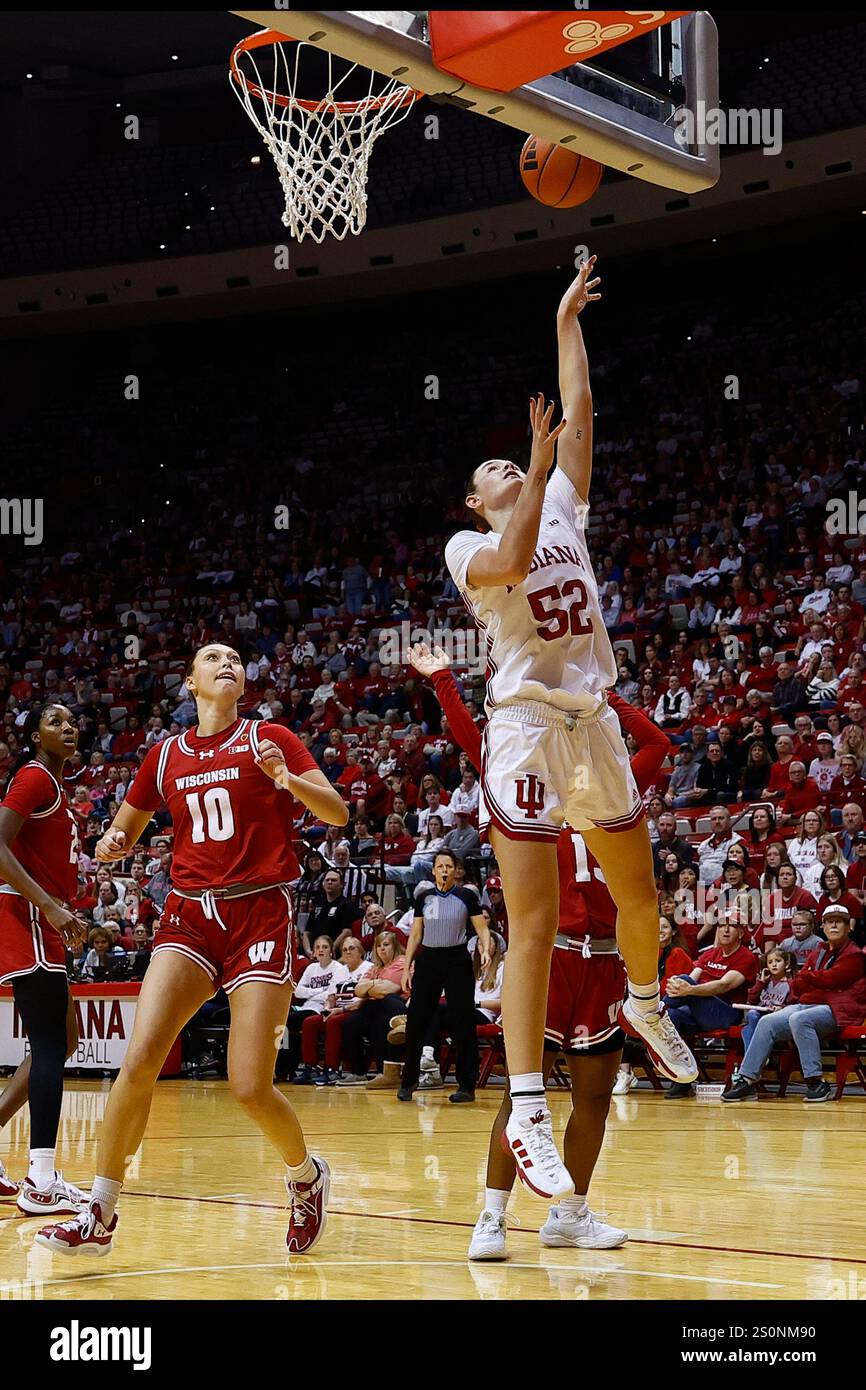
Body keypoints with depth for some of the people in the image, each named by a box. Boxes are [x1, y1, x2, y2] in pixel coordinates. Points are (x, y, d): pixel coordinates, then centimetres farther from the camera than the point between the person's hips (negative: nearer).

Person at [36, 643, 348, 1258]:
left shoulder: (267, 738, 3)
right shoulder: (167, 755, 12)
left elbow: (338, 813, -3)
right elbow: (126, 826, 25)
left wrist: (287, 779, -22)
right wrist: (114, 842, 1)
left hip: (261, 913, -3)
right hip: (190, 914, 3)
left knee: (250, 1087, -10)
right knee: (139, 1060, -14)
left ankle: (306, 1176, 21)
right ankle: (99, 1214, -6)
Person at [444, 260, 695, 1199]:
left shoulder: (564, 510, 17)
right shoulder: (469, 546, 2)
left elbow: (579, 410, 14)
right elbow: (512, 561, -21)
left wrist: (567, 322, 16)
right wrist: (539, 464, -17)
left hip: (594, 726, 6)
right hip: (527, 729, -6)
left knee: (638, 897, 19)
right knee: (533, 927, -13)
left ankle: (645, 1006, 49)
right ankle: (527, 1114, -17)